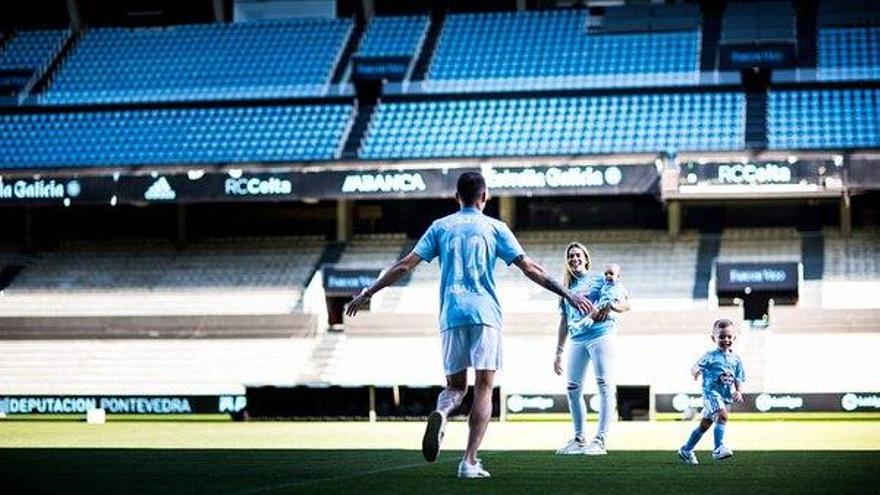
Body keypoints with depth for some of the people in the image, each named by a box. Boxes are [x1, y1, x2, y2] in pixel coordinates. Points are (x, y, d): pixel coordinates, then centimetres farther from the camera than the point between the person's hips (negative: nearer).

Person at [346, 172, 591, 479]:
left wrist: (367, 293, 13)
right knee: (483, 388, 0)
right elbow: (530, 269, 2)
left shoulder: (440, 227, 11)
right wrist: (568, 295, 7)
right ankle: (469, 462, -11)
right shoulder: (494, 228, 7)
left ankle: (441, 413, -25)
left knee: (455, 385, 12)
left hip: (451, 315, 2)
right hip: (485, 314, -2)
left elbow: (405, 265, 6)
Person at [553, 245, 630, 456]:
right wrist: (558, 352, 20)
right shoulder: (567, 288, 21)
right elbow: (564, 322, 24)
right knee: (573, 389, 3)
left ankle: (600, 440, -14)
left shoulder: (600, 280, 6)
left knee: (605, 386, -12)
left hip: (600, 334, -6)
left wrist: (610, 306, -21)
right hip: (577, 340, 6)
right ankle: (579, 439, 13)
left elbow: (626, 304, 1)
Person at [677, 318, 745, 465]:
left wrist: (739, 391, -6)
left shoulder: (736, 360, 9)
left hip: (726, 396, 6)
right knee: (723, 415, -30)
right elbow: (697, 366, -8)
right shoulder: (711, 356, -5)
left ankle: (686, 450, 28)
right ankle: (719, 448, -29)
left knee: (705, 425, 14)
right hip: (711, 392, -6)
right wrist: (694, 371, -31)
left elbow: (738, 379, 12)